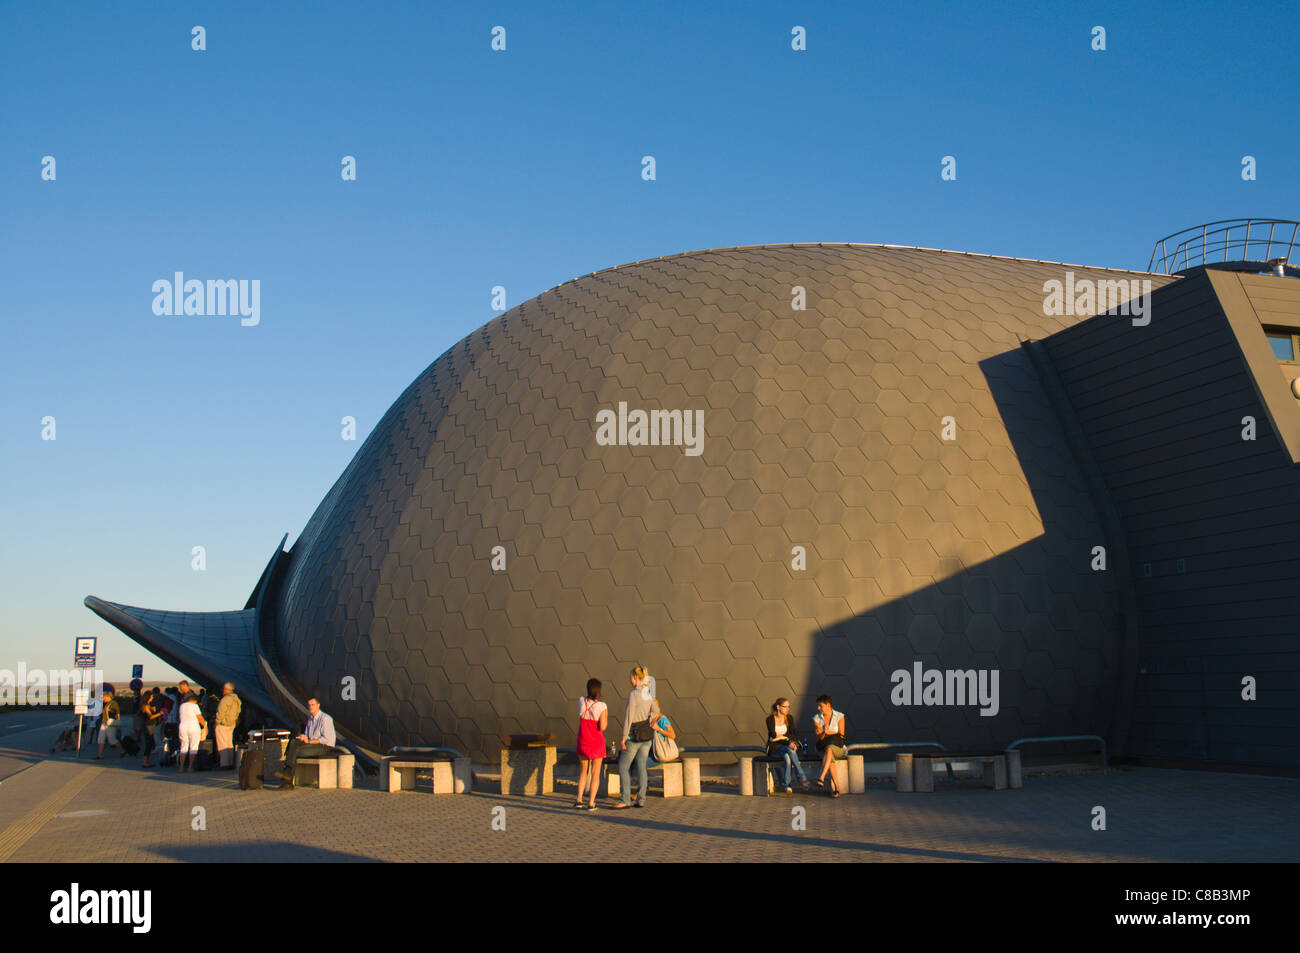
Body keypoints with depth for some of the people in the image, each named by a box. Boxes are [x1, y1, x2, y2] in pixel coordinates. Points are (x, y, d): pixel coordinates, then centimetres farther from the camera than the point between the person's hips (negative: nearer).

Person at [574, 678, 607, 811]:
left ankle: (579, 800, 10)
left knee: (583, 771, 18)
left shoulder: (581, 701, -4)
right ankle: (591, 803, 2)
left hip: (583, 742, 3)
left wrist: (590, 694, 25)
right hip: (597, 743, -3)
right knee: (595, 773, 7)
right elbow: (602, 727, -18)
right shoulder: (601, 706, -17)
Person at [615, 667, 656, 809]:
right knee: (641, 766, 9)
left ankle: (625, 800, -3)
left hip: (634, 735, -7)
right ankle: (641, 800, 7)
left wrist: (624, 737, -15)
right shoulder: (649, 693, 6)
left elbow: (628, 717, -18)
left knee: (623, 767, 0)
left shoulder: (633, 694, -16)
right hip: (647, 735, 7)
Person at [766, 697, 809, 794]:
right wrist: (788, 742, -24)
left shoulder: (789, 718, 9)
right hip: (774, 749, -3)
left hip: (787, 746, 3)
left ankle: (786, 785, -36)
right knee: (790, 750, -35)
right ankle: (802, 778, -37)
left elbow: (792, 734, 2)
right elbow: (774, 736, -12)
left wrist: (792, 742, -21)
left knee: (787, 756, -36)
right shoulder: (770, 719, -4)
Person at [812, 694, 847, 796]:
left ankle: (821, 777, -50)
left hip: (838, 748, -2)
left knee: (829, 749, -38)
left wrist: (827, 732, -14)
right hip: (823, 747, 2)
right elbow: (819, 737, -1)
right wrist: (824, 733, -23)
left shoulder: (839, 716, -2)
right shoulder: (816, 718, 4)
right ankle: (836, 787, -35)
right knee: (829, 757, -34)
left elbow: (841, 735, -5)